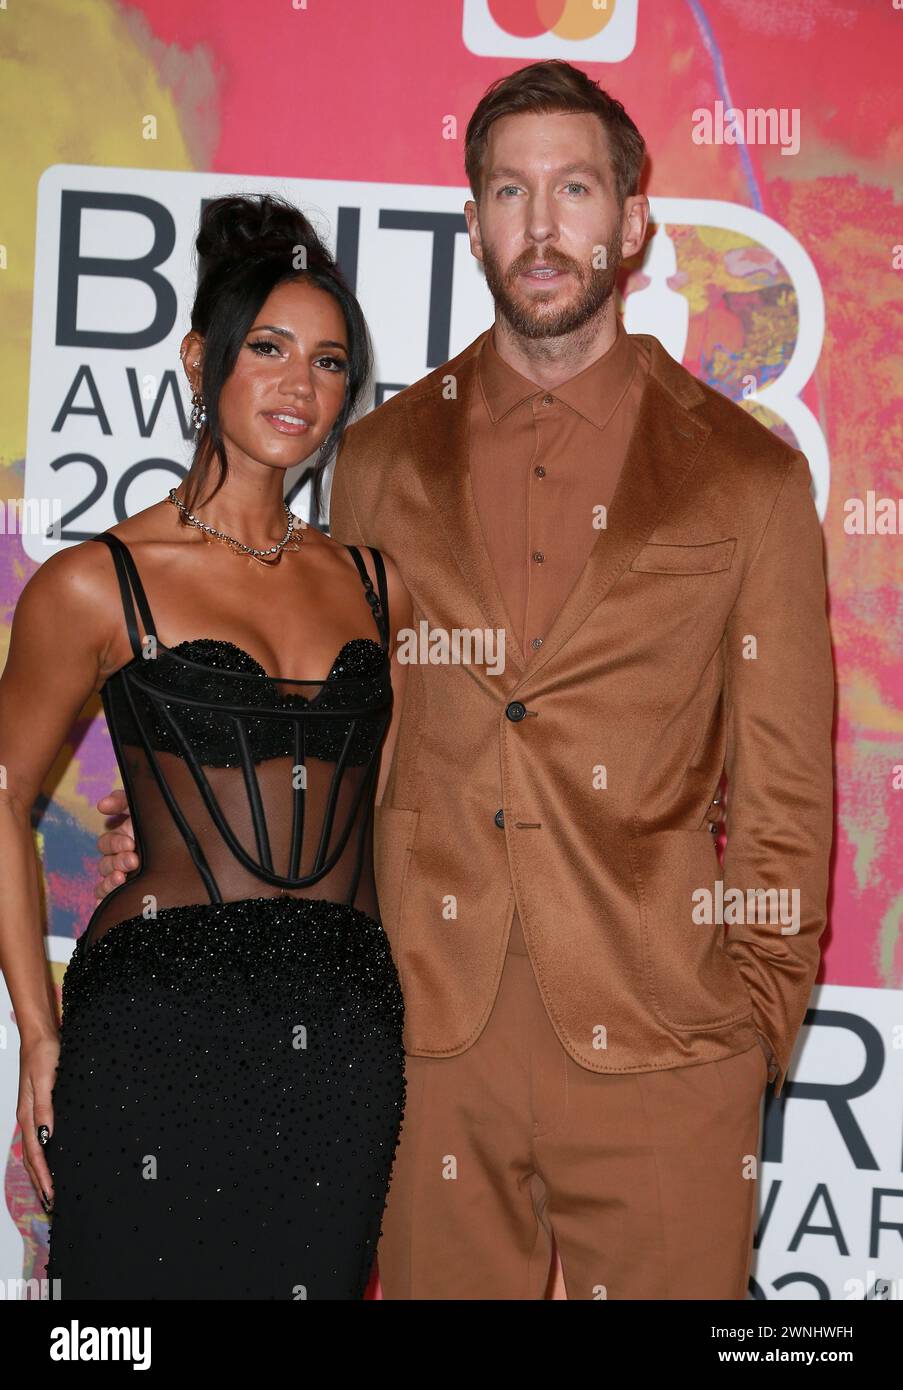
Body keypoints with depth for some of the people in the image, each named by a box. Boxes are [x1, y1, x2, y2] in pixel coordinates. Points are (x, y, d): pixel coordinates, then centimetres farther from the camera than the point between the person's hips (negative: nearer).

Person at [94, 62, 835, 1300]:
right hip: (429, 1040, 2)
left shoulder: (746, 474, 1)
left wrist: (761, 1024, 0)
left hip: (657, 1053, -1)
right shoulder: (381, 457, 8)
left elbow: (785, 788, 3)